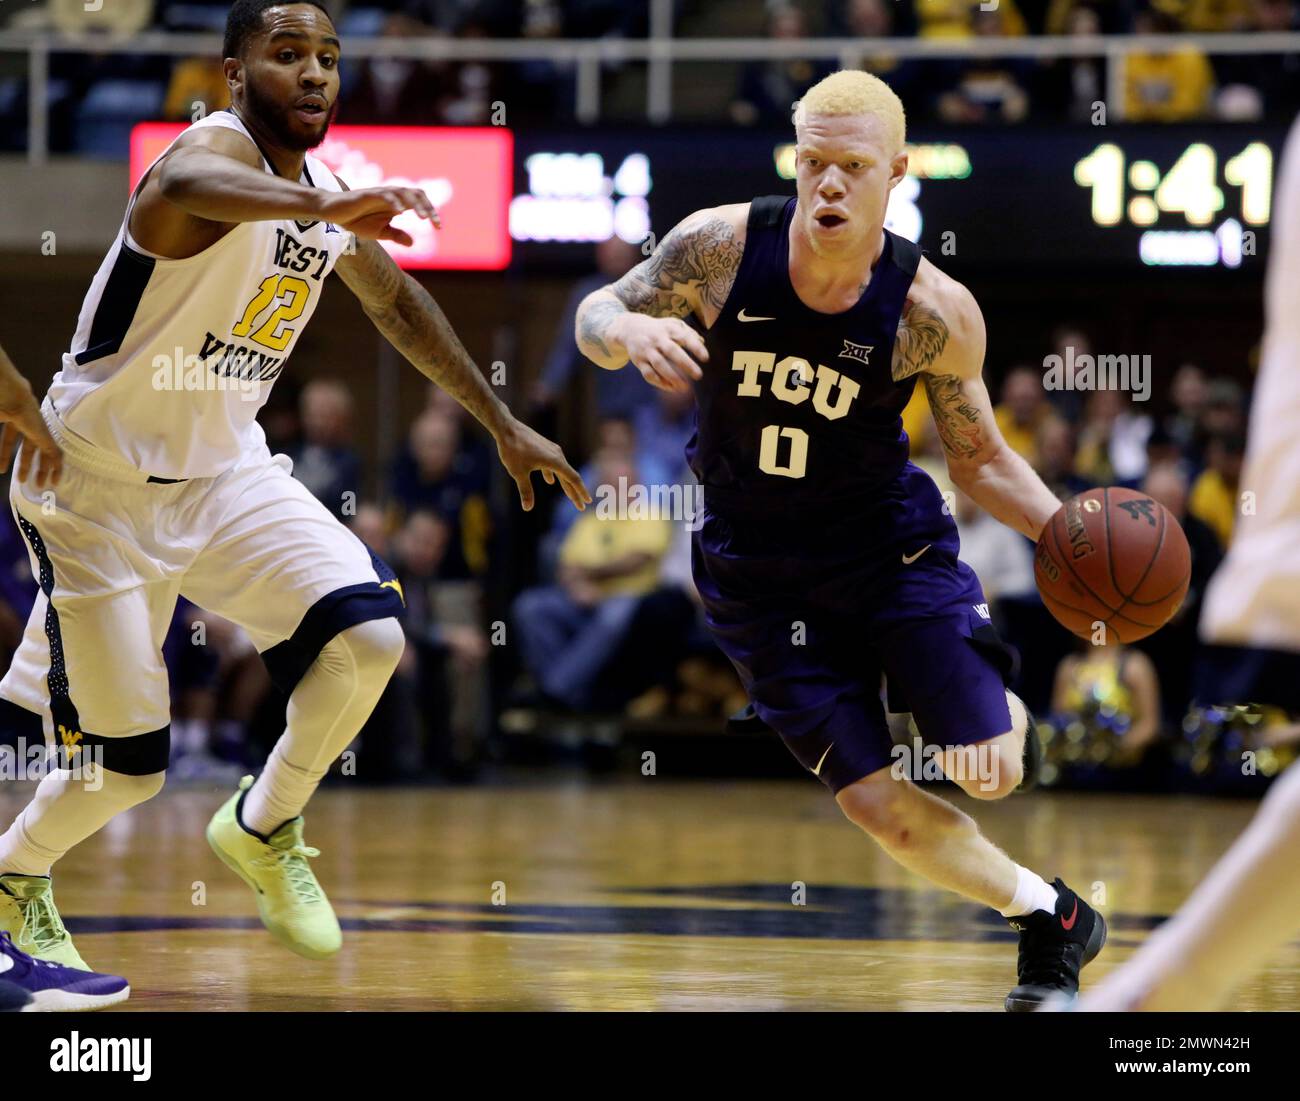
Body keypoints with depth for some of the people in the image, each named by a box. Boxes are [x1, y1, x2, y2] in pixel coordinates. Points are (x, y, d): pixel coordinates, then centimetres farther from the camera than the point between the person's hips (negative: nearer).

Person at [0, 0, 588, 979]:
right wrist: (327, 207, -67)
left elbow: (398, 301, 22)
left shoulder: (329, 199, 2)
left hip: (224, 470, 7)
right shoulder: (220, 148, -23)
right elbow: (178, 185, -50)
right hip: (98, 484, -7)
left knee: (370, 634, -14)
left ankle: (262, 829, 11)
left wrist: (504, 426, 24)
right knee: (126, 771, -4)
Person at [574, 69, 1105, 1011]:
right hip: (757, 570, 1)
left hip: (888, 541, -1)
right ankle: (1052, 919, 22)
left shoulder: (934, 313, -18)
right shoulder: (723, 245, -18)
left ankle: (1010, 718, 27)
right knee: (878, 806, -4)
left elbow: (980, 459, -5)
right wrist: (633, 332, -30)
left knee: (985, 771, -13)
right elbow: (596, 316, -5)